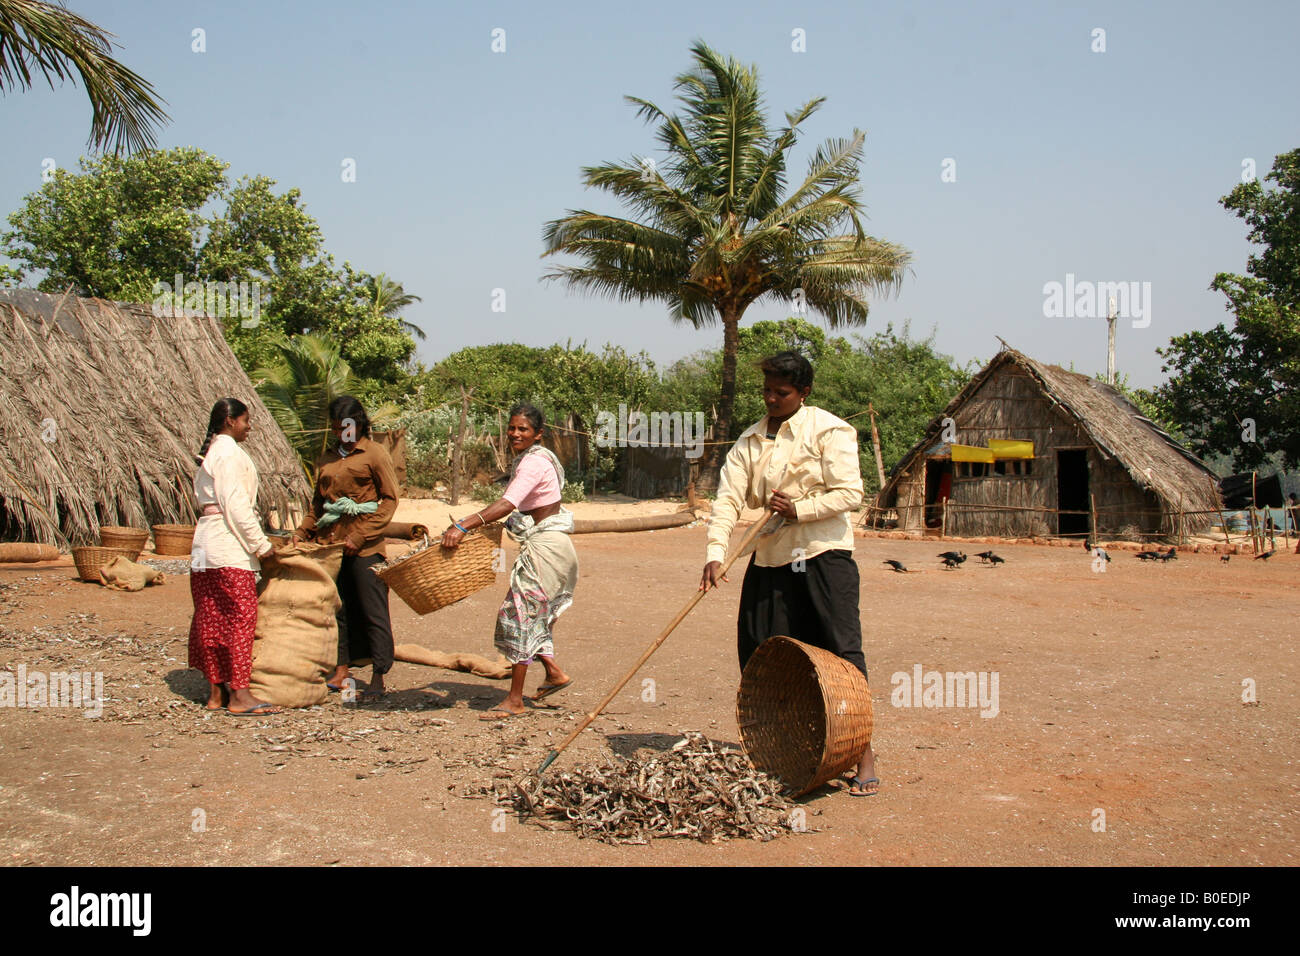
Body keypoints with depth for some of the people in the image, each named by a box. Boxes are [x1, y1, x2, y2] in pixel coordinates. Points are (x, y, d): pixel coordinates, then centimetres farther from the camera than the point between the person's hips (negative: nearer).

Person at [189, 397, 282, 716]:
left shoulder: (210, 453, 19)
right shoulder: (230, 453, -11)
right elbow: (236, 506, -18)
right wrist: (261, 546, -13)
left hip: (206, 545, 10)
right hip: (229, 546, -10)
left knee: (211, 617, 10)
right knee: (240, 615, -9)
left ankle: (216, 690, 14)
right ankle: (239, 694, -10)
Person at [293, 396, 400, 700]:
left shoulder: (374, 454, -2)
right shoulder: (327, 458, 16)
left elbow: (389, 499, -5)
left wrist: (360, 536, -12)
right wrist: (302, 531, 10)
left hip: (364, 547, -6)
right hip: (329, 542, 6)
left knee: (372, 610, -3)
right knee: (337, 607, 7)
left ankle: (378, 677, 3)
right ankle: (342, 671, 15)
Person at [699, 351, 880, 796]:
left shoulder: (829, 430, -4)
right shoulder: (750, 440, 10)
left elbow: (849, 493, -10)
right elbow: (729, 497, 0)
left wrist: (799, 510, -17)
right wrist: (715, 553, -13)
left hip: (824, 556, -5)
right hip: (770, 559, 6)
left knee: (842, 653, -6)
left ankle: (863, 758, 2)